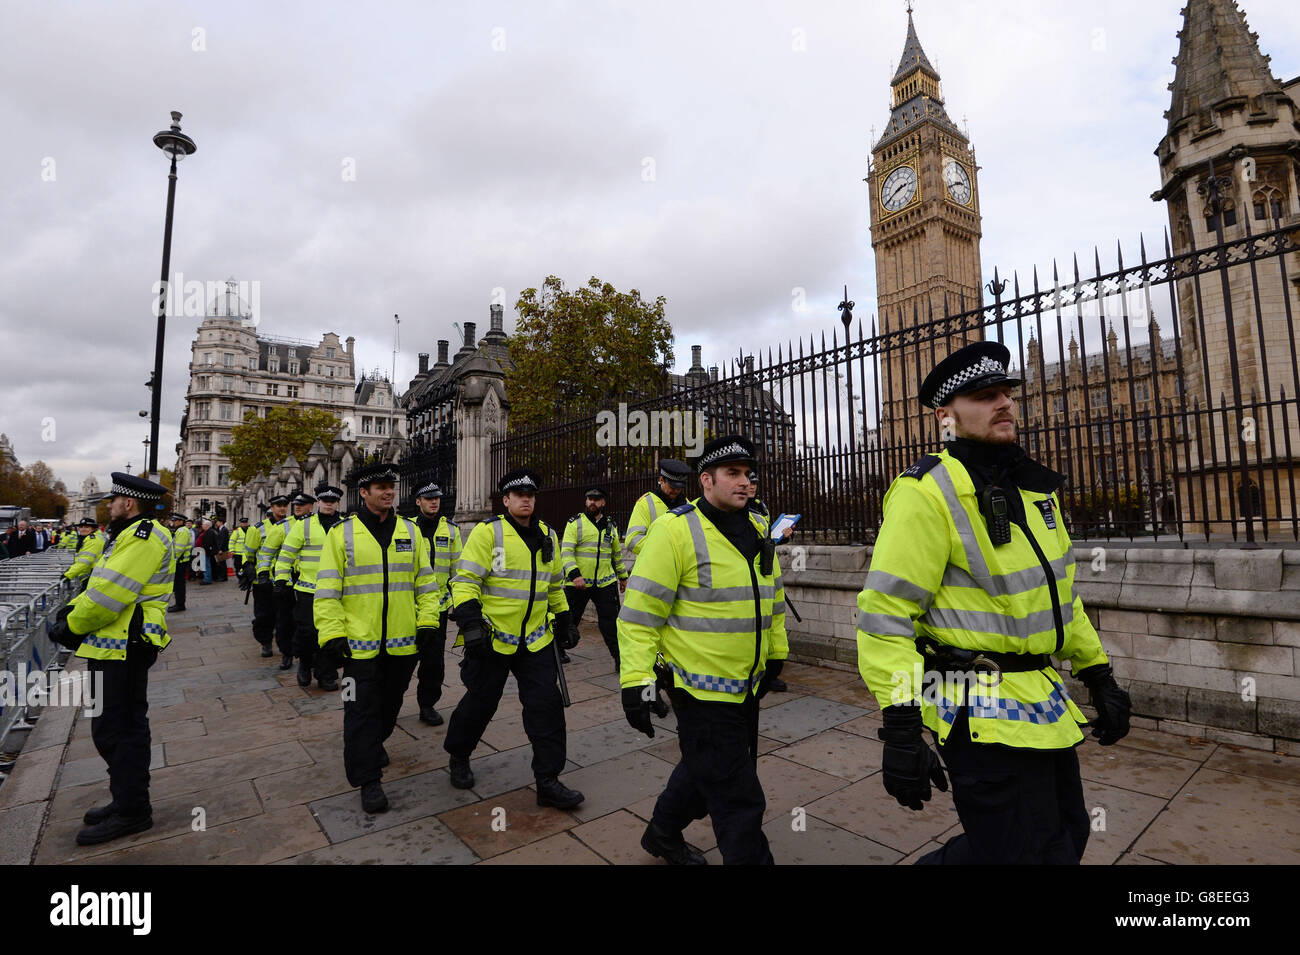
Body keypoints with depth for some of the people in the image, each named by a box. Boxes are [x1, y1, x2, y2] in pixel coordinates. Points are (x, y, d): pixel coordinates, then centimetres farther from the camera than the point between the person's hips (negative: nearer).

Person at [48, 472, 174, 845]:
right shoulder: (129, 535, 19)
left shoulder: (144, 536, -17)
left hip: (123, 650, -11)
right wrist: (72, 611, 5)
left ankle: (131, 811, 9)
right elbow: (100, 585, 22)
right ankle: (128, 799, 30)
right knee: (125, 727, 18)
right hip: (119, 647, 11)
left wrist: (71, 626, -8)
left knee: (115, 730, -2)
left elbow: (111, 593, -22)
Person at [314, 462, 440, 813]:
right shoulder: (342, 533, -4)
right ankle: (368, 780, 16)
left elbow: (426, 580, 8)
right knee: (362, 710, 3)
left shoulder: (410, 531, 4)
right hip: (360, 642, -3)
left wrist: (427, 621, 1)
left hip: (402, 641, 3)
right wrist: (332, 634, -11)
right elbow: (327, 589, -5)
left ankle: (375, 743, 46)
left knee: (390, 703, 20)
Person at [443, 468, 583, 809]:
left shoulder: (547, 535, 9)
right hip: (491, 639, -4)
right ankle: (458, 756, 41)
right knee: (480, 703, 12)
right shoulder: (487, 532, -10)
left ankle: (548, 781, 12)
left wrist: (563, 620, 19)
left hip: (535, 640, 5)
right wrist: (470, 623, -21)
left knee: (547, 706, 0)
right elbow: (465, 580, -13)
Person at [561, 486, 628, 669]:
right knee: (569, 620, 11)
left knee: (610, 623, -1)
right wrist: (574, 574, -22)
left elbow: (617, 553, 23)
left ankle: (620, 658, 8)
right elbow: (566, 551, -10)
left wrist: (623, 576, 23)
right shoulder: (575, 522, -2)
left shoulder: (611, 525, 12)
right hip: (578, 582, -2)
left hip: (605, 583, 2)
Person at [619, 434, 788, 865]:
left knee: (705, 772, 25)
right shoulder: (675, 530, -18)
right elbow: (639, 611, -18)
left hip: (746, 687, 8)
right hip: (702, 693, -8)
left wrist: (776, 653, 23)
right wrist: (636, 680, -20)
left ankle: (663, 834, 49)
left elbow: (772, 598, 19)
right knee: (739, 800, 2)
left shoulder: (756, 532, 6)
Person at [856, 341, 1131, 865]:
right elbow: (884, 615, -21)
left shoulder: (1034, 486, 11)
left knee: (1066, 835, 21)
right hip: (980, 712, -9)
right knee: (1030, 851, 2)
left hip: (1042, 701, 9)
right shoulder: (928, 491, -18)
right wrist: (900, 729, -23)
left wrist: (1099, 675, 18)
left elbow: (1057, 592, 20)